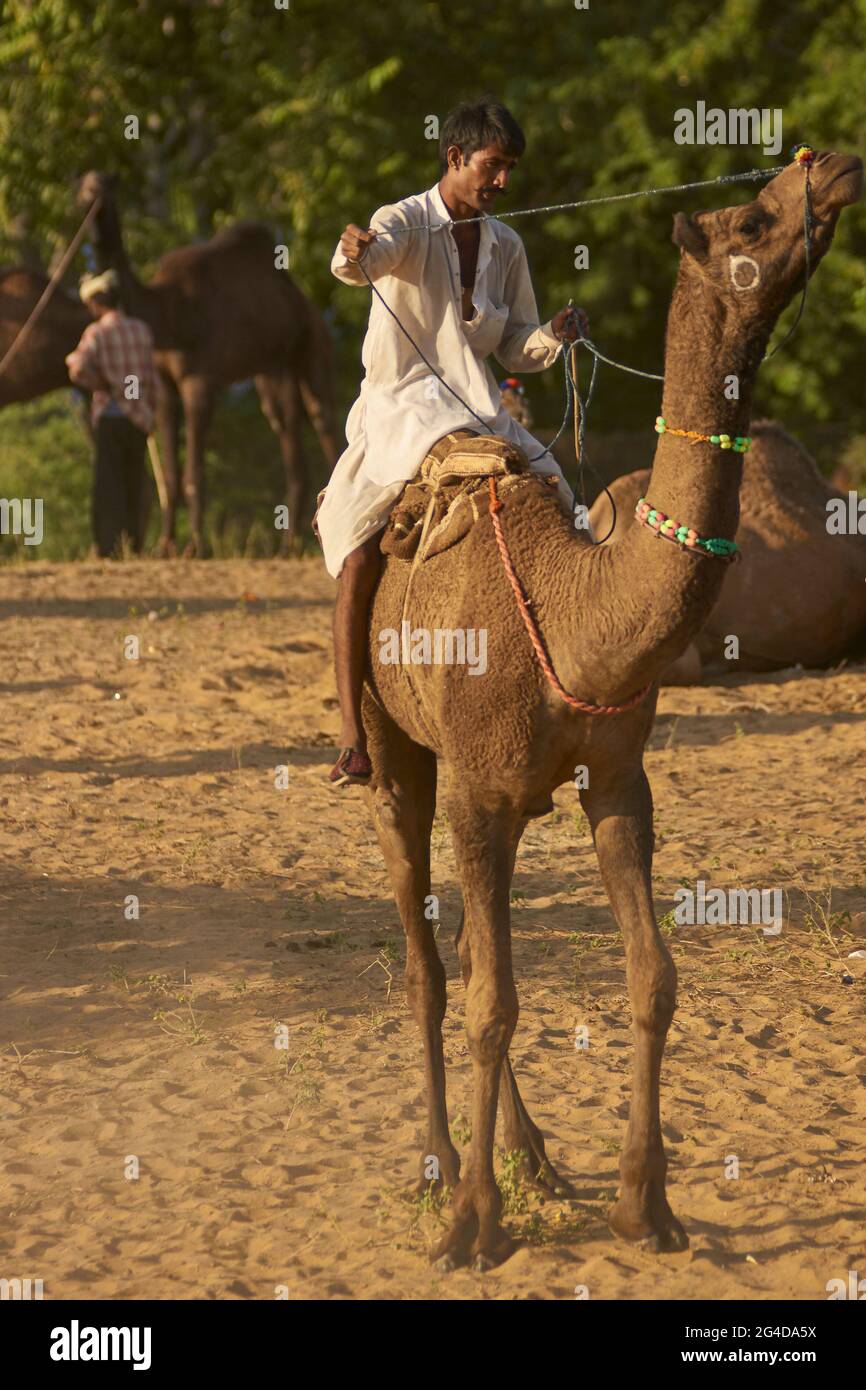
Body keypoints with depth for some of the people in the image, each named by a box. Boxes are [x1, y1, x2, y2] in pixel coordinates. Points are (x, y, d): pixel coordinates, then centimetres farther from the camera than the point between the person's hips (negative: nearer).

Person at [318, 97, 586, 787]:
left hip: (477, 413, 6)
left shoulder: (506, 246, 12)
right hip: (397, 411, -6)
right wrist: (355, 251, -53)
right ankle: (352, 737, -20)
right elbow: (368, 257, -29)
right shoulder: (407, 222, -6)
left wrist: (554, 337, -7)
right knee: (359, 560, -21)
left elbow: (518, 348, 14)